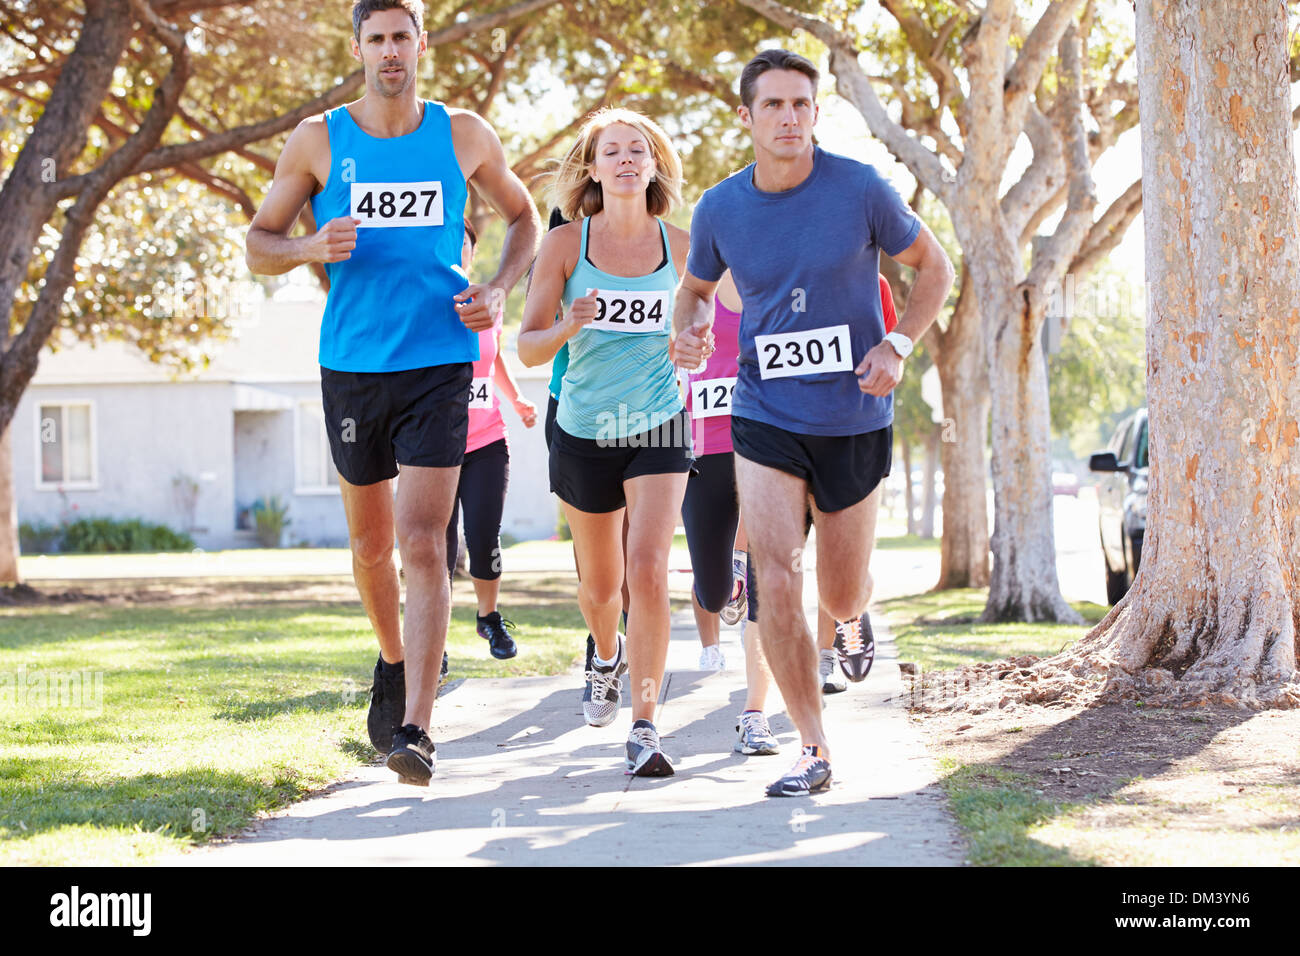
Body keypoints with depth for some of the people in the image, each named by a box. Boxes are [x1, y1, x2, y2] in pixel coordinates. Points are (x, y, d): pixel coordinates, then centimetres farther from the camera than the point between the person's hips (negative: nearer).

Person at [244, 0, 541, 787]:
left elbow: (525, 218, 19)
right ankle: (394, 665, 42)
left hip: (439, 363, -2)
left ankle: (415, 729, -17)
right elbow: (259, 245, 6)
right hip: (352, 364, 2)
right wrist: (312, 247, -16)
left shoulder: (463, 136, 5)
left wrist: (498, 292, 1)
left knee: (423, 542, -13)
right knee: (372, 543, 14)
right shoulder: (320, 141, 3)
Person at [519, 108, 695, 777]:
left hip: (658, 427, -1)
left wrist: (692, 340, -6)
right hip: (584, 432, 1)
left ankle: (644, 730, -13)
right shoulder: (565, 244, -6)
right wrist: (570, 327, -28)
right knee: (600, 585, 15)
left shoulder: (679, 246, -2)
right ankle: (608, 654, 51)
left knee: (647, 572, -18)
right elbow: (528, 347, -7)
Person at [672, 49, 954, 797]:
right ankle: (815, 750, -5)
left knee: (842, 599, 9)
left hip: (855, 419, -1)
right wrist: (688, 330, -6)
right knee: (776, 581, -15)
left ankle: (860, 614, 49)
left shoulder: (860, 189, -9)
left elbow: (935, 269, 3)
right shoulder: (720, 210, -2)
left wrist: (897, 345, -12)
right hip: (765, 419, 1)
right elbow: (697, 287, 17)